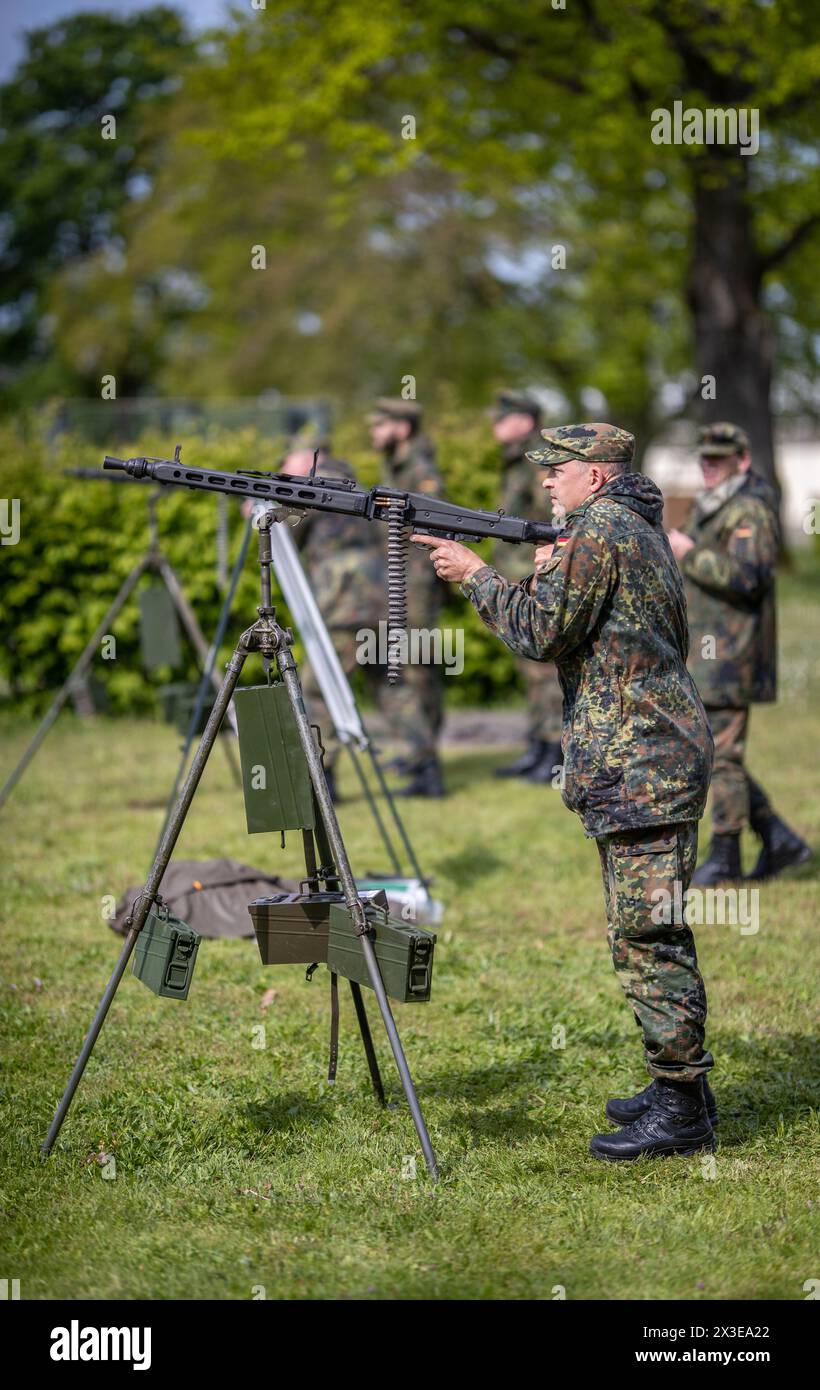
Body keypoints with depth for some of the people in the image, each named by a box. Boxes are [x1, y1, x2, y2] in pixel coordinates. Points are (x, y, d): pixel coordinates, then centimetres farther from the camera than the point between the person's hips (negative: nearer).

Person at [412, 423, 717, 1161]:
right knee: (646, 935, 15)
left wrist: (476, 574, -3)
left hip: (642, 762, -11)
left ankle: (681, 1109, -7)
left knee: (647, 936, -9)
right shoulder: (641, 529, 20)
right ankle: (678, 1089, 21)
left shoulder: (599, 529, -11)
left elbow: (542, 632, -14)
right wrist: (551, 574, 13)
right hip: (651, 760, 11)